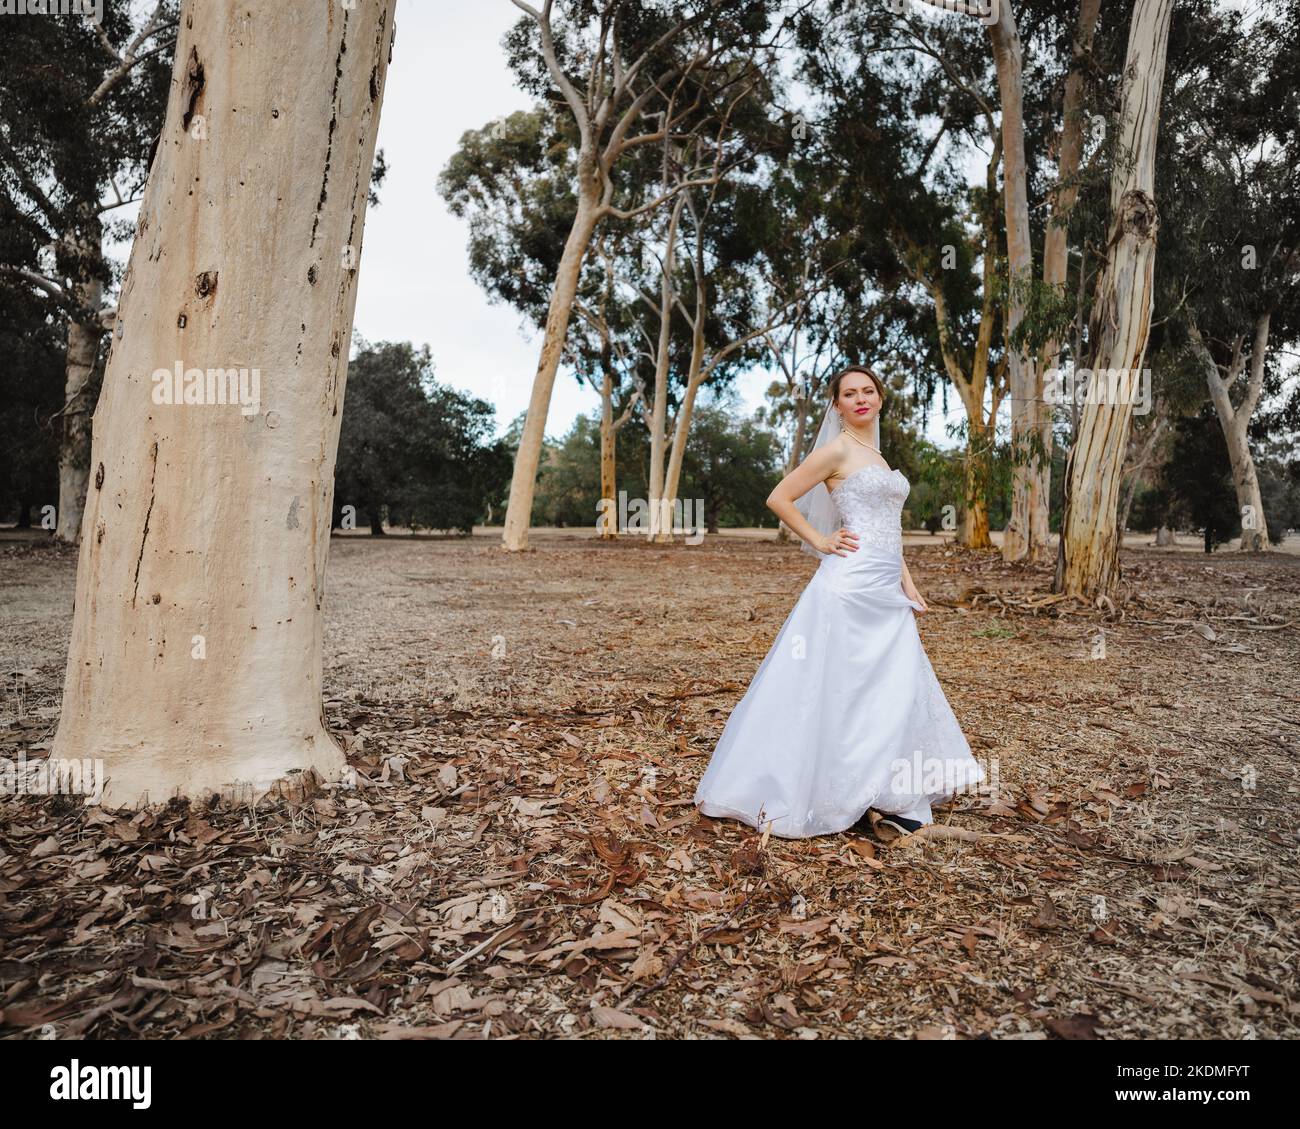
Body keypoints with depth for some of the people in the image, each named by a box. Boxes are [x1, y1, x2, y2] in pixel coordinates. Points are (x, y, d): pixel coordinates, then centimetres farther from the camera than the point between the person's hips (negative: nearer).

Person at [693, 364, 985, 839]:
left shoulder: (876, 456, 20)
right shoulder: (837, 449, -5)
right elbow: (779, 499, -8)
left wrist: (907, 585, 13)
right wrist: (820, 541, -8)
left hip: (885, 589, 9)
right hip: (853, 583, -9)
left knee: (894, 689, 9)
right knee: (843, 689, -4)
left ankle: (886, 797, 19)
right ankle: (833, 798, 8)